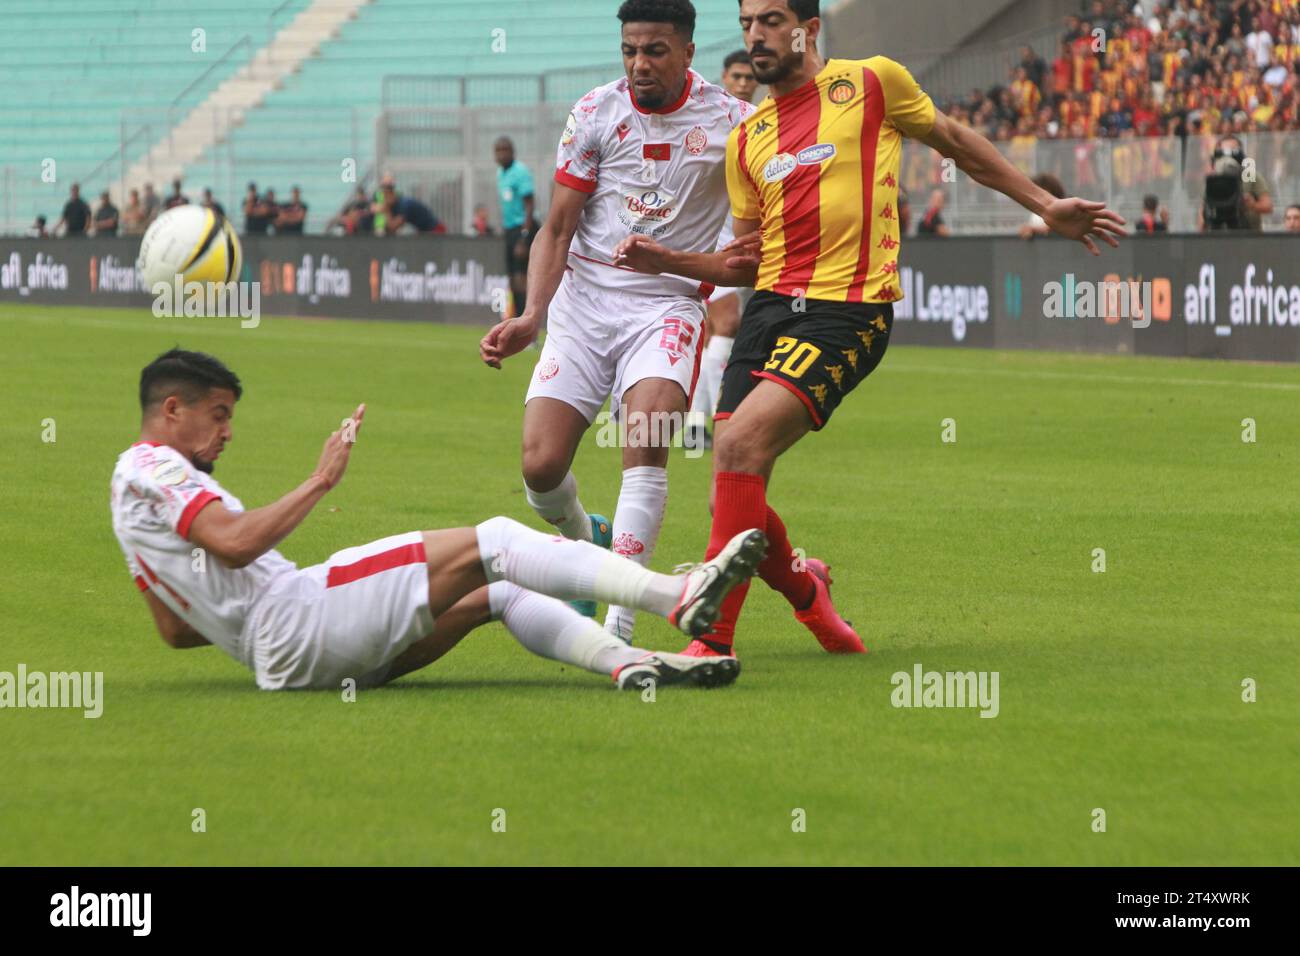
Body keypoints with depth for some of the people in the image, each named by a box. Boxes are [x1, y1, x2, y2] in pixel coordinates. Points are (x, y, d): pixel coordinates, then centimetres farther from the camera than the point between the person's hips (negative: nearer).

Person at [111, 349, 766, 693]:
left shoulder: (150, 477, 29)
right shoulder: (149, 468, -2)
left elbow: (177, 630, 30)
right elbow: (234, 542, -20)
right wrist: (319, 483, -12)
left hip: (282, 656, 10)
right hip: (294, 619, -10)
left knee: (496, 593, 7)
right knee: (495, 544, -14)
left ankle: (626, 661, -15)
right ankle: (680, 598, -22)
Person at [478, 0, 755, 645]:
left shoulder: (730, 121, -2)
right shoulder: (596, 113, 0)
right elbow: (557, 229, 3)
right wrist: (531, 317, -10)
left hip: (669, 304, -2)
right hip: (584, 299, 2)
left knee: (645, 435, -28)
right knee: (541, 465, -10)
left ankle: (620, 622, -26)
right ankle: (582, 538, 27)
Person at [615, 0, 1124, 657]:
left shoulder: (873, 83, 4)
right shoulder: (746, 140, 17)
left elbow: (956, 143, 19)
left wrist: (1045, 206, 19)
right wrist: (667, 261, 7)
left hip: (848, 309, -5)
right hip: (770, 306, 5)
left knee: (742, 441, -26)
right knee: (733, 493, -6)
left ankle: (713, 640, -23)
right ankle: (802, 588, 28)